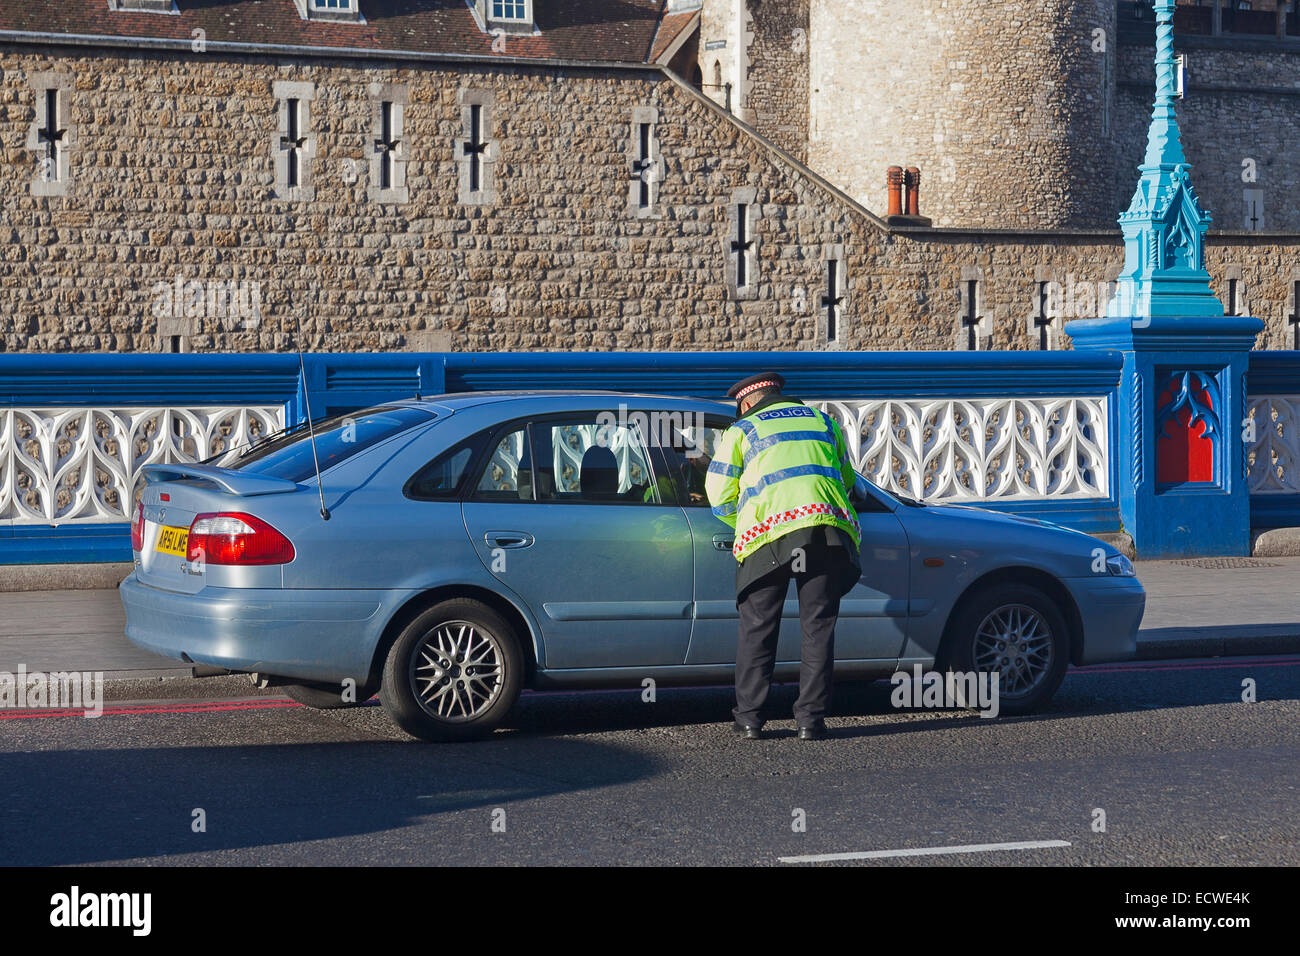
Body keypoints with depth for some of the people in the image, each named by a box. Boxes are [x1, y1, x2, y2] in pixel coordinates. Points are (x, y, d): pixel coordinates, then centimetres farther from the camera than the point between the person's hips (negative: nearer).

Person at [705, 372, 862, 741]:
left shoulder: (742, 429, 17)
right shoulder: (823, 422, 26)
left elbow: (719, 494, 14)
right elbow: (848, 478, 33)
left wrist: (747, 528, 29)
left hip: (770, 532, -2)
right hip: (829, 529, 2)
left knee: (757, 627, 7)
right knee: (818, 626, 7)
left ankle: (749, 717, 8)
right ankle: (810, 718, 5)